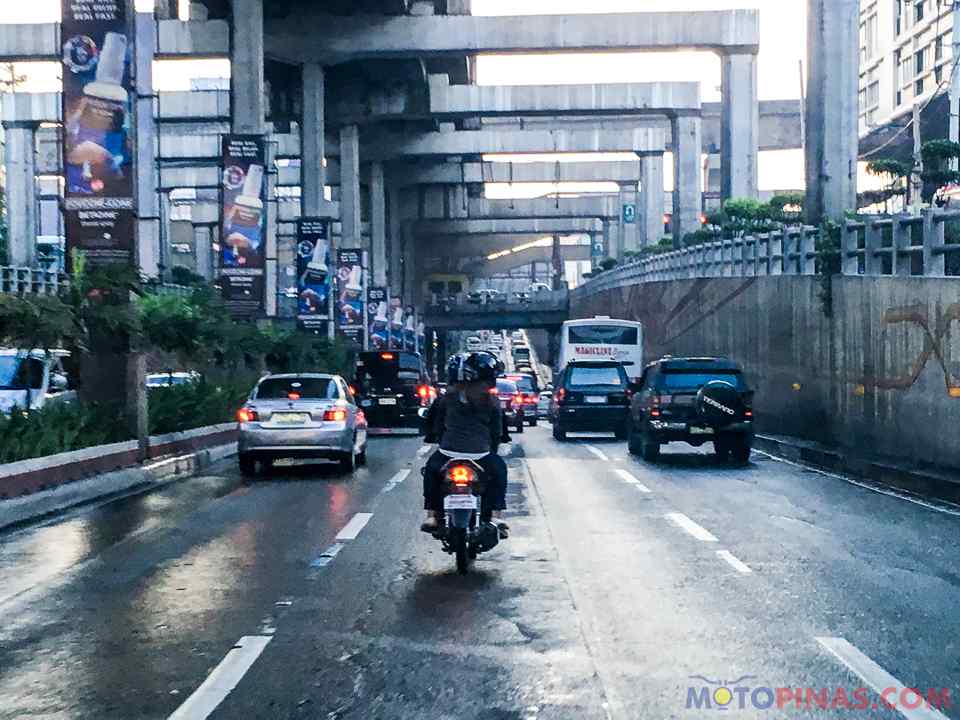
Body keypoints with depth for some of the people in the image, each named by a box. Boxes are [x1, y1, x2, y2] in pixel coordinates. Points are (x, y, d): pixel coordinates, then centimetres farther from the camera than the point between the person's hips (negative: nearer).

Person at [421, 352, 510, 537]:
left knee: (431, 469, 33)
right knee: (499, 468, 31)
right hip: (481, 457, -1)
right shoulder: (491, 402, 1)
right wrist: (491, 450, 26)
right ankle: (496, 516, 19)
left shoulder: (447, 398, 3)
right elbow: (497, 433, 8)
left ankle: (431, 515, 25)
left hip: (447, 455, 1)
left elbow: (437, 428, 10)